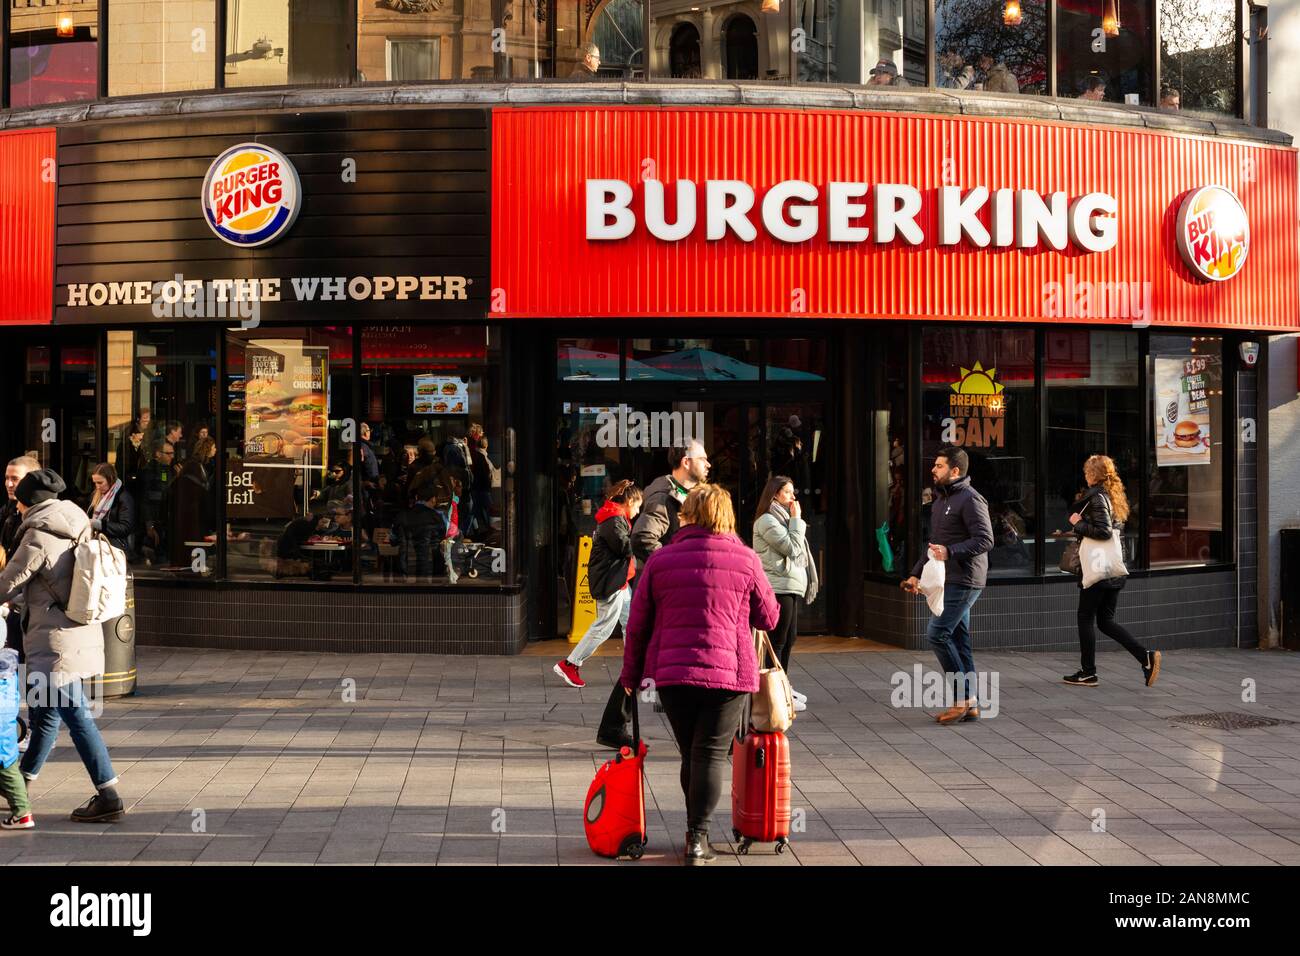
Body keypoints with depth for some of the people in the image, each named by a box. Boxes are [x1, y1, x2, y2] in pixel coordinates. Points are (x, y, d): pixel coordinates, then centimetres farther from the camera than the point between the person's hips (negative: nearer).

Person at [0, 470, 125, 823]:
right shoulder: (75, 530, 11)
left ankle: (108, 796, -8)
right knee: (44, 708, 21)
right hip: (83, 633, 9)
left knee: (77, 717, -8)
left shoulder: (38, 536, -13)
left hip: (57, 641, -9)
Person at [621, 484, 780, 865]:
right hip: (729, 673, -2)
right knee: (711, 755, 0)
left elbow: (638, 624, 6)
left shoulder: (661, 560, 4)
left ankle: (696, 833, 25)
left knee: (691, 754, 15)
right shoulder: (746, 560, 0)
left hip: (672, 675, 2)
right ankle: (698, 838, -5)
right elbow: (769, 618, 9)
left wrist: (631, 675, 16)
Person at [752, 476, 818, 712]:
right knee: (777, 641, -7)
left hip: (790, 586, 11)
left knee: (789, 638, 15)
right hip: (778, 588, -11)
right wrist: (797, 519, -11)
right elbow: (792, 548, -16)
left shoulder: (782, 519, 19)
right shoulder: (767, 520, -12)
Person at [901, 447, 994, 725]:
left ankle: (963, 697, -7)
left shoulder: (970, 499, -13)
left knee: (938, 634, -14)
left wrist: (950, 551, -30)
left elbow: (985, 540, -21)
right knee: (958, 641, 9)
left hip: (963, 581, -10)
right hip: (948, 581, 10)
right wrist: (916, 573, 23)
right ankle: (970, 704, 12)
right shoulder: (941, 499, 19)